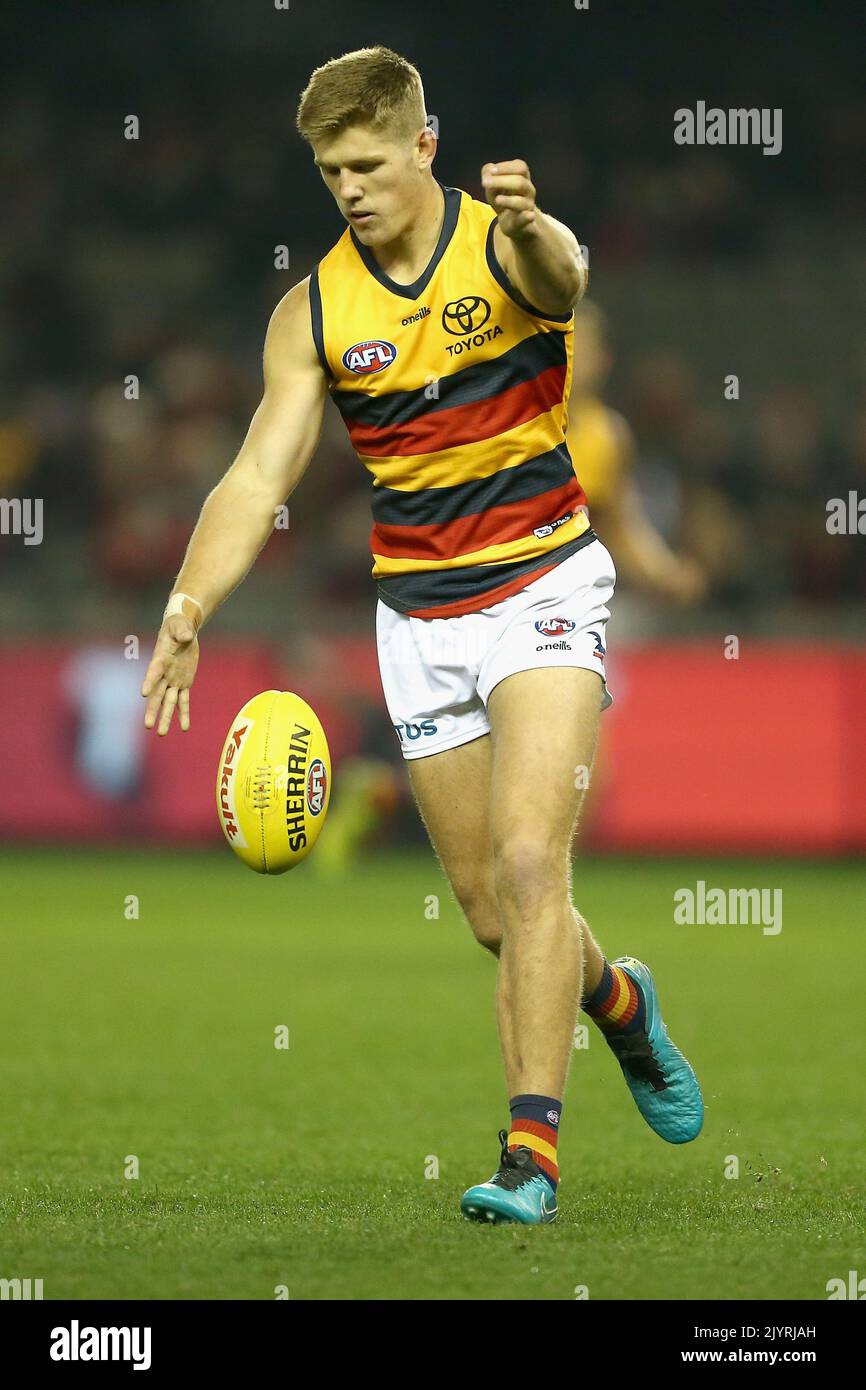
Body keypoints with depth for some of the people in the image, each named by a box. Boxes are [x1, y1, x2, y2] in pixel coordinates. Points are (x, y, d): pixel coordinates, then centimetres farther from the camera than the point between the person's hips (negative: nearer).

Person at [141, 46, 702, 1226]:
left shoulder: (506, 247, -13)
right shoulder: (314, 311, -1)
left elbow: (561, 275, -38)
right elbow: (260, 474, -7)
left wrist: (529, 223, -63)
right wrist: (187, 609, -22)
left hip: (542, 586, -4)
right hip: (417, 615, 4)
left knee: (529, 863, -20)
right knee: (489, 908, 10)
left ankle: (532, 1149, -21)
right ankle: (617, 1000, 42)